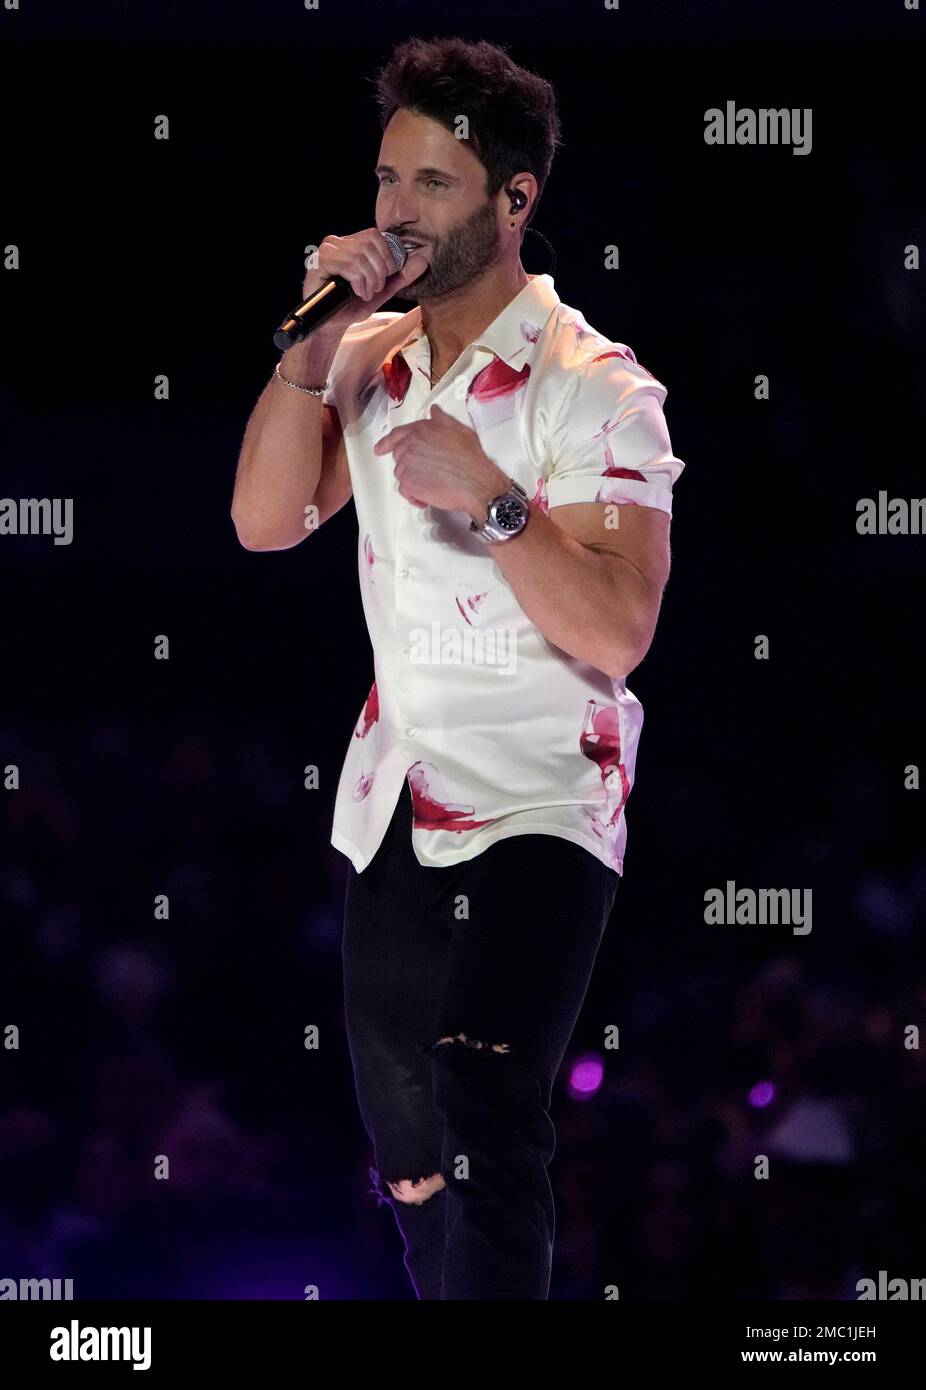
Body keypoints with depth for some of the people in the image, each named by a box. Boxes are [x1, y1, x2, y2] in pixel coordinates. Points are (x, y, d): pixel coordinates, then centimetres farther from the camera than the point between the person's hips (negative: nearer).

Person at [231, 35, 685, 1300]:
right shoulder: (371, 360, 9)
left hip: (538, 811, -7)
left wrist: (490, 499, -29)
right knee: (401, 1127, 14)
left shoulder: (593, 387, -11)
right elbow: (266, 522, -2)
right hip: (395, 802, 7)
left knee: (487, 1129, -22)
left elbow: (616, 632, -18)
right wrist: (313, 343, -11)